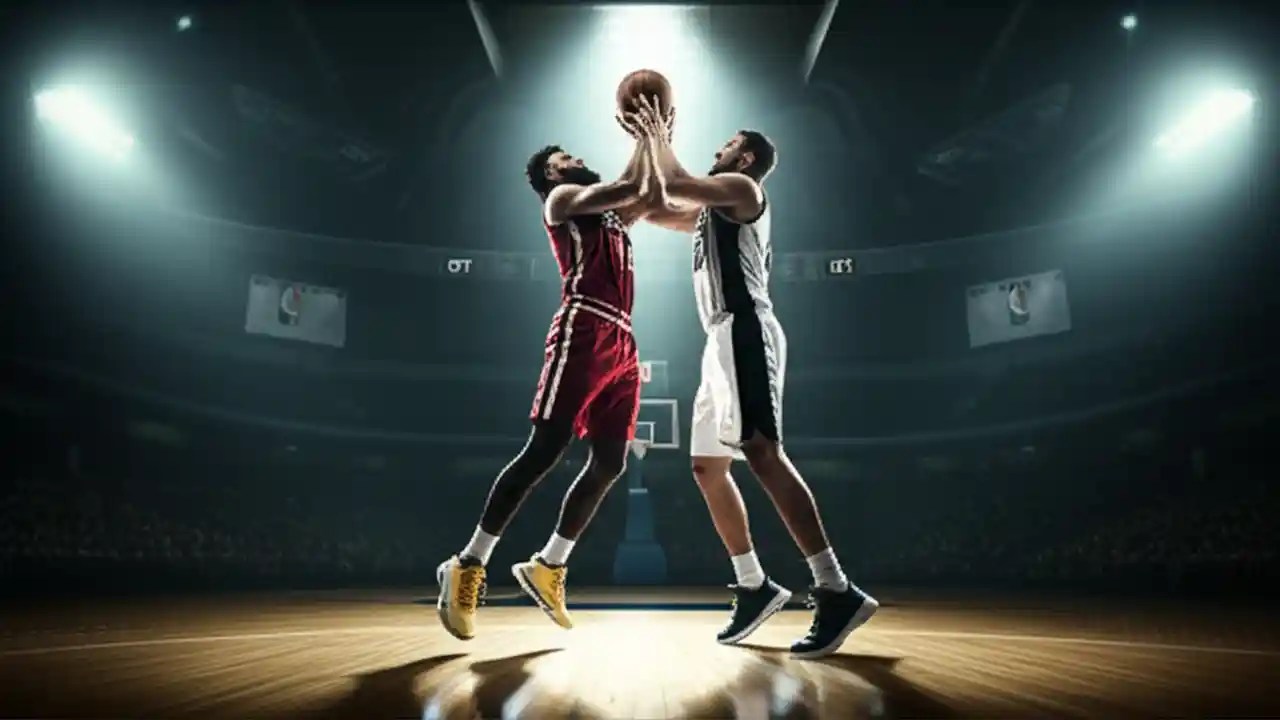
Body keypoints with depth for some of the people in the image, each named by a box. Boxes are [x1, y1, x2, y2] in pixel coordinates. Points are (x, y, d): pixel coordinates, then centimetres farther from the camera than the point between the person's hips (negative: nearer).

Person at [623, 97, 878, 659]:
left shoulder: (741, 188, 3)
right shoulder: (711, 211, 30)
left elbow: (674, 184, -8)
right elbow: (659, 210, 37)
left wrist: (659, 134, 10)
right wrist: (648, 143, 35)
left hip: (744, 332, -10)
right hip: (723, 342, 10)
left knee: (761, 453, -22)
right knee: (707, 467, 8)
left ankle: (838, 592, -24)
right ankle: (755, 587, 13)